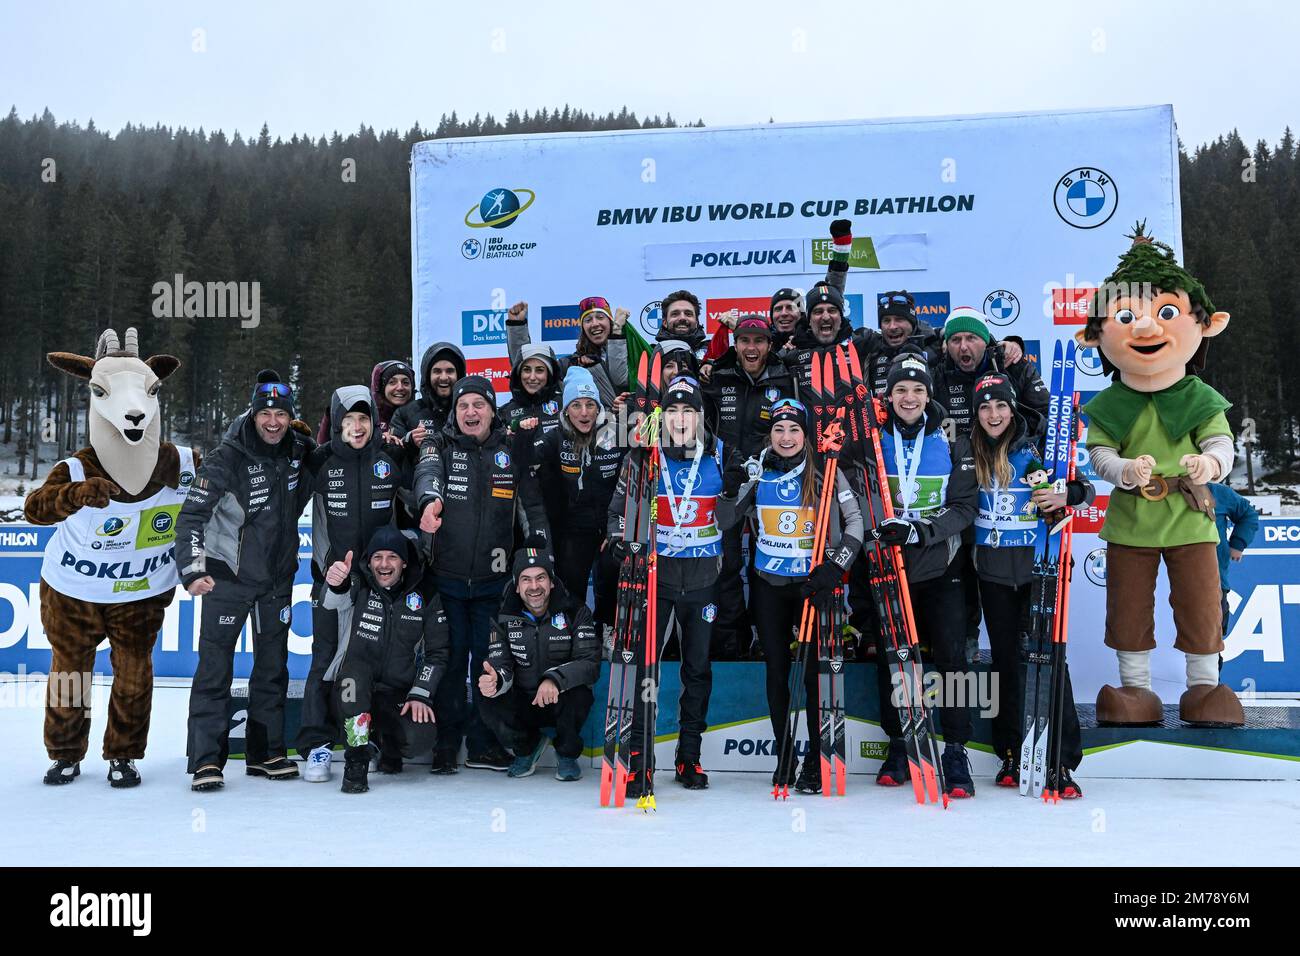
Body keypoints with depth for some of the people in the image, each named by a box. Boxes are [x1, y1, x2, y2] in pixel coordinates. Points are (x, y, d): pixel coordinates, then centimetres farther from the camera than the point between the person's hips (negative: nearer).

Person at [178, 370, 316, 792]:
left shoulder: (298, 451, 0)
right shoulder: (226, 459, -15)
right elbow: (192, 514, -17)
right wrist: (192, 570, -30)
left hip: (278, 577, 5)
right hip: (227, 576, -5)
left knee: (273, 668, 11)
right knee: (215, 668, -7)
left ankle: (265, 753, 21)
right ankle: (206, 760, 0)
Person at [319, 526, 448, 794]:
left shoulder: (425, 598, 3)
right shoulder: (358, 586, -3)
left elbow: (437, 652, 5)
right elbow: (334, 601, -28)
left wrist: (420, 695, -8)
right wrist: (336, 584, -52)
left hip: (399, 696, 2)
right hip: (354, 692, -1)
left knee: (421, 738, -25)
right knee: (355, 668, -35)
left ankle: (391, 749, 15)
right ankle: (356, 762, -21)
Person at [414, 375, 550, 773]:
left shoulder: (511, 450, 7)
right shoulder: (440, 445, 1)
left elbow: (533, 502, 12)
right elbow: (427, 473, -21)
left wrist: (539, 545, -3)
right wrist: (431, 500, -43)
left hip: (493, 577, 2)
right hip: (446, 574, -2)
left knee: (488, 657, 7)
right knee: (451, 657, 3)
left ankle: (483, 744, 18)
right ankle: (447, 742, 16)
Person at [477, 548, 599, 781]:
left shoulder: (575, 612, -12)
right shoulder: (505, 617, -4)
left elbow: (591, 664, -22)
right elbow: (501, 665, -12)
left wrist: (555, 679, -40)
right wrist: (494, 680, -38)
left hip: (562, 702, -2)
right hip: (523, 705, 2)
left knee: (579, 692, -34)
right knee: (487, 700, -25)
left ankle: (567, 754, -2)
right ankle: (527, 747, 7)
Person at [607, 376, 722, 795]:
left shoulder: (718, 455, 2)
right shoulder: (643, 458, -1)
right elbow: (618, 510, 9)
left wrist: (729, 564, 9)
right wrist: (620, 542, -5)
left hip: (703, 576, 2)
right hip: (655, 572, -1)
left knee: (698, 666, 9)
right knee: (645, 662, -7)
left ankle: (689, 756, 22)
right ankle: (639, 760, 0)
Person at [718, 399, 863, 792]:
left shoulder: (826, 472, -4)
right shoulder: (756, 470, 2)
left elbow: (856, 521, -2)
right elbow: (724, 522, 2)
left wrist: (835, 567, -12)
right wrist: (732, 487, -16)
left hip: (812, 583, -2)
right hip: (768, 584, 3)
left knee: (815, 671, -4)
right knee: (776, 670, 9)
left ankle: (815, 762, 7)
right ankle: (783, 757, 20)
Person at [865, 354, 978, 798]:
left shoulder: (953, 441, -1)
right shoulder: (874, 439, 2)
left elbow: (964, 508, -4)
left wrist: (918, 529, -19)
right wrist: (880, 525, -12)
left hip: (938, 566, -1)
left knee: (951, 654, -8)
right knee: (889, 655, 6)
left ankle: (956, 752, 2)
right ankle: (898, 745, 21)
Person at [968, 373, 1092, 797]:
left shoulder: (1039, 443, -5)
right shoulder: (971, 451, 6)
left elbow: (1086, 487, -2)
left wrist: (1066, 495, -22)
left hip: (1038, 565, -4)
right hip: (992, 568, 4)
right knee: (1005, 659, 9)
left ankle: (1063, 762, -3)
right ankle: (1010, 755, 19)